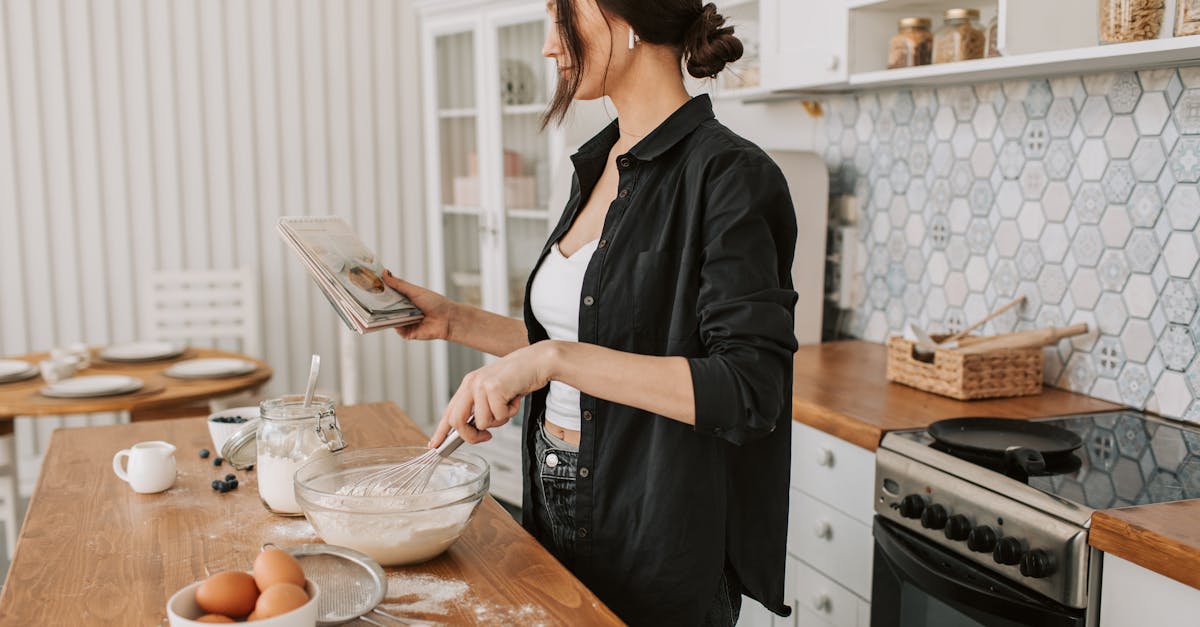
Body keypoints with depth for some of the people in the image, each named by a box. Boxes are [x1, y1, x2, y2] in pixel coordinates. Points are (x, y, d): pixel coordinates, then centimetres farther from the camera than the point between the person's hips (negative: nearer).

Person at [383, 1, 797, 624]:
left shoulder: (727, 174, -18)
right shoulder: (598, 165, 7)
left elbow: (749, 390, -26)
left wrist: (555, 358, -29)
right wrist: (454, 320, 8)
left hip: (657, 536, -8)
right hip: (558, 503, 8)